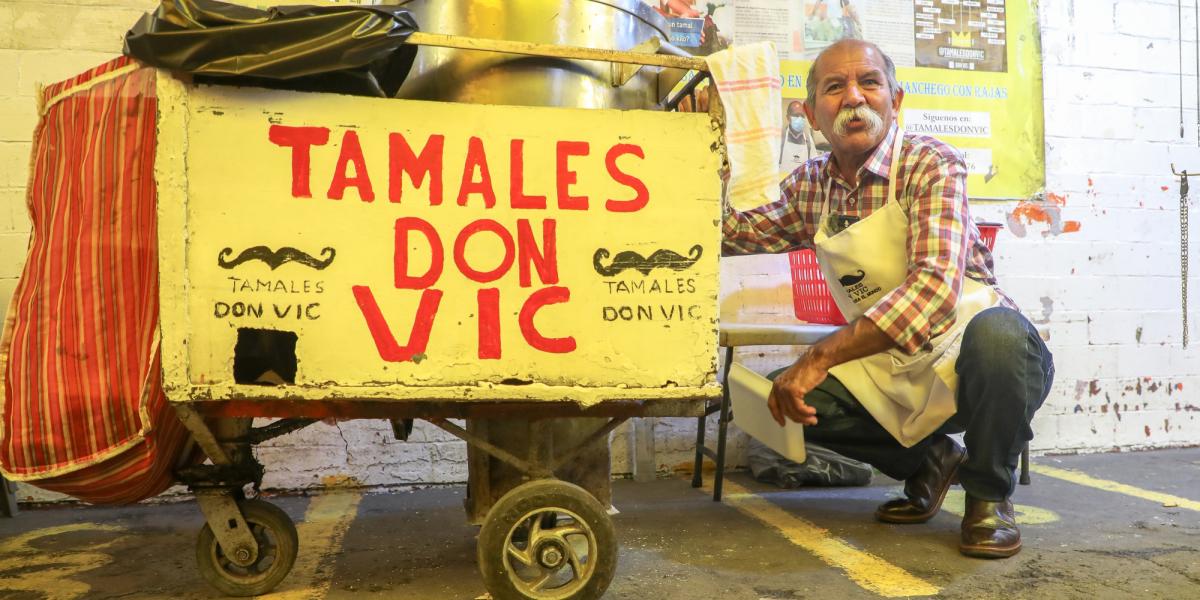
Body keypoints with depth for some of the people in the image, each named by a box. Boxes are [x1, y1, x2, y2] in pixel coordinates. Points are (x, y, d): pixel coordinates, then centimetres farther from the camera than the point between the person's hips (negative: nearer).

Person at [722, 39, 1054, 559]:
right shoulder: (810, 185, 3)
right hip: (892, 372, 6)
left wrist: (821, 356, -36)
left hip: (968, 354, -5)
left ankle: (988, 493, -6)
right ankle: (928, 461, 13)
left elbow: (936, 286, -31)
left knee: (995, 331, -37)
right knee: (778, 396, -12)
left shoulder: (931, 164, -16)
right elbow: (738, 234, 15)